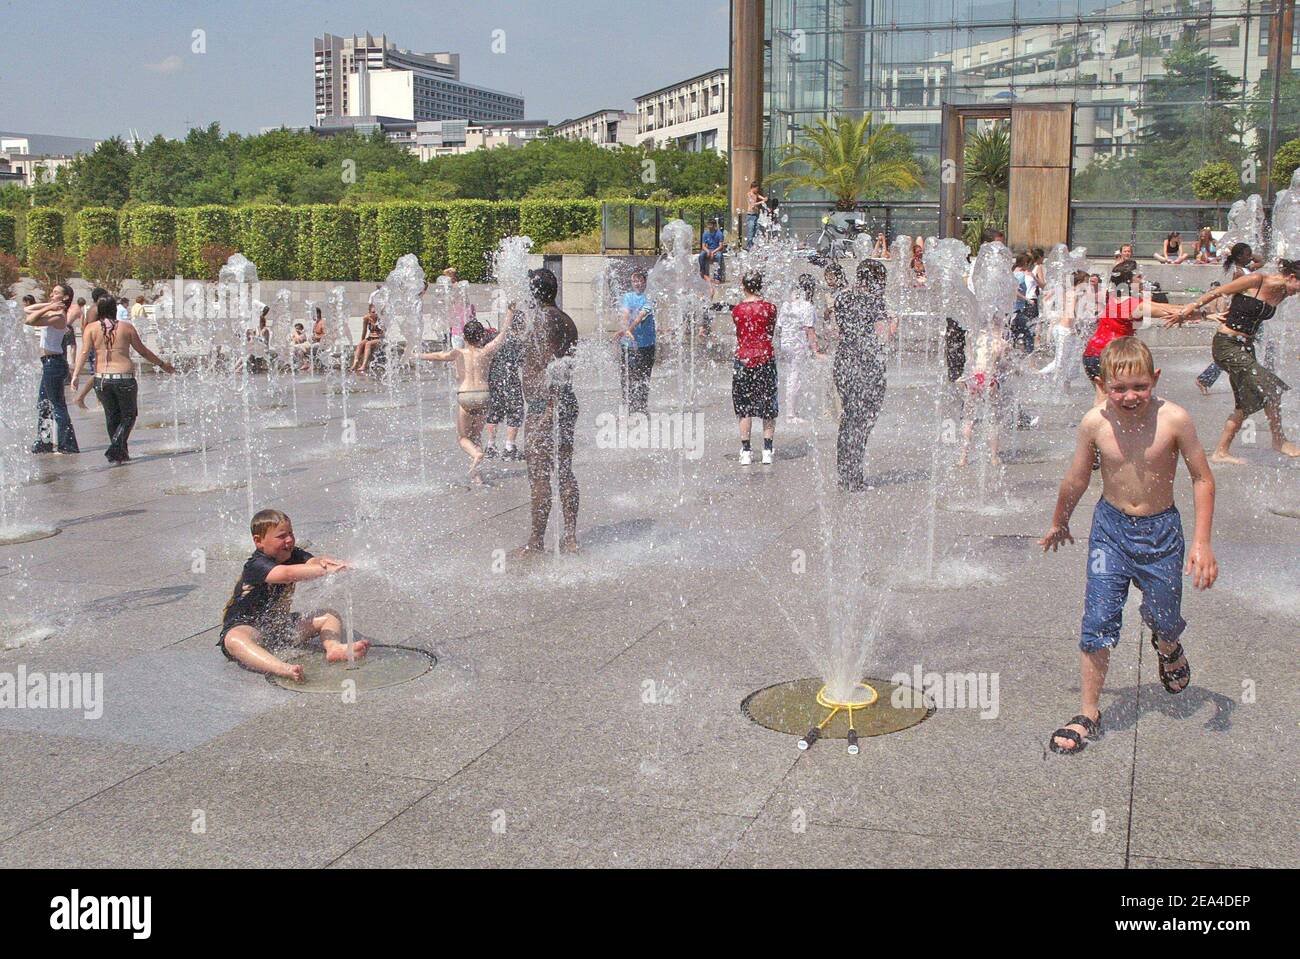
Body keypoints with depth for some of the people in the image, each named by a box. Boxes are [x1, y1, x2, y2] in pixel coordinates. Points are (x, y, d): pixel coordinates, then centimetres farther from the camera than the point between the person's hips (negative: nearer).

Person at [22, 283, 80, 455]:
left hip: (53, 362, -10)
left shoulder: (58, 317, -18)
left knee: (58, 406, -6)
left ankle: (67, 445, -3)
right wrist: (48, 306, 4)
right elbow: (27, 310, 14)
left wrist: (47, 308, -19)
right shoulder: (53, 312, 10)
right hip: (49, 362, 10)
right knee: (43, 403, 18)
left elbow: (30, 321, -26)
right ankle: (44, 442, 27)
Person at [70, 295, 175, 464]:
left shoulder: (91, 328, 5)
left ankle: (121, 452, 23)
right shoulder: (126, 326, 3)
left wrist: (76, 375, -9)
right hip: (124, 378, -2)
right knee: (129, 415, 13)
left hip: (101, 379, 2)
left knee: (112, 416, 20)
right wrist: (162, 364, 22)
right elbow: (143, 351, 9)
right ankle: (116, 447, -7)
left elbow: (84, 352, -7)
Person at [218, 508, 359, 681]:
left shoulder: (294, 555, 2)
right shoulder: (255, 565, -21)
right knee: (233, 640, -41)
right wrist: (327, 570, -50)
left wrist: (323, 561, -46)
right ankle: (281, 668, -65)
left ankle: (333, 647, -34)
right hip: (247, 626, -7)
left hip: (282, 624, 7)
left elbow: (312, 561, -19)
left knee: (330, 616, -2)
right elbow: (287, 574, -41)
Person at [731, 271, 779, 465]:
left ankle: (746, 451, 5)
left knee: (744, 408, 7)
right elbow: (771, 333, 7)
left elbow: (738, 334, 8)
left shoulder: (737, 309, -3)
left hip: (743, 359, 0)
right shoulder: (769, 307, -4)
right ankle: (767, 451, 8)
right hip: (766, 358, 0)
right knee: (768, 407, 8)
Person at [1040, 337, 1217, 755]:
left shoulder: (1174, 419, -18)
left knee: (1163, 617, 10)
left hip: (1161, 530, 0)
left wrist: (1202, 541, -12)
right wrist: (1059, 524, 17)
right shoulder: (1095, 423, -14)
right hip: (1110, 526, 1)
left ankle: (1168, 647, 50)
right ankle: (1089, 715, 7)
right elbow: (1076, 480, 3)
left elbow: (1202, 479, -7)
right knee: (1098, 621, -4)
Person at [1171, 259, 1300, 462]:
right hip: (1226, 345, -9)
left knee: (1245, 404, 8)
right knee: (1272, 387, -14)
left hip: (1246, 347, 9)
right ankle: (1279, 441, 2)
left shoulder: (1282, 294, 8)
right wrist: (1189, 310, -2)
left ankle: (1221, 452, 17)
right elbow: (1216, 293, -8)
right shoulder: (1256, 281, -14)